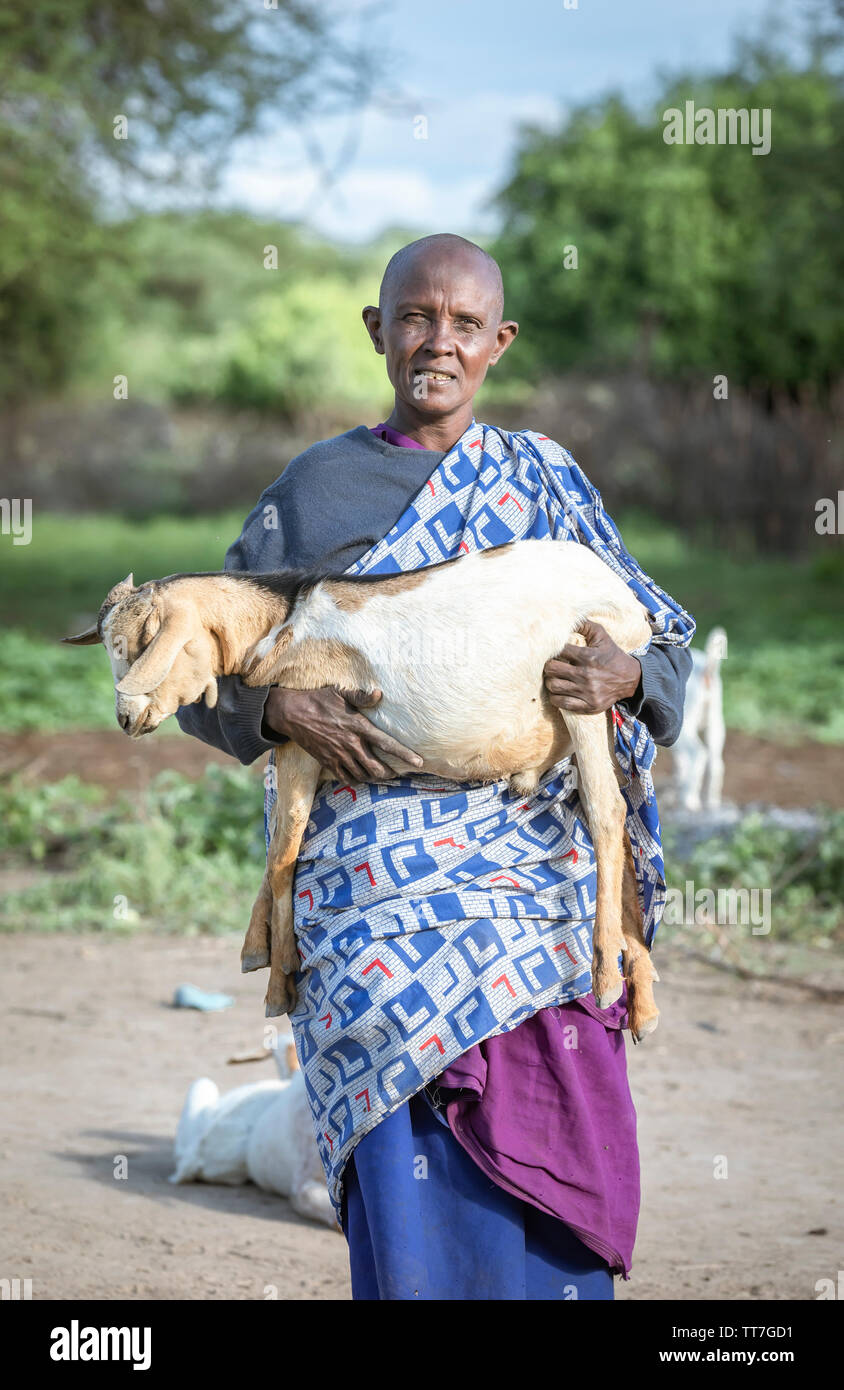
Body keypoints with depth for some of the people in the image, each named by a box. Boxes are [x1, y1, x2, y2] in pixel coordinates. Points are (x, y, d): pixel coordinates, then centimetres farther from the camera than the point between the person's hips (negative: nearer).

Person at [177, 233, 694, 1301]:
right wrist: (277, 708, -11)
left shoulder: (543, 479, 14)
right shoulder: (313, 488, 10)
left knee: (541, 1137, -7)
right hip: (375, 869, -1)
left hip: (532, 858, 1)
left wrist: (625, 676, -11)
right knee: (415, 1153, -12)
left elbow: (668, 642, 12)